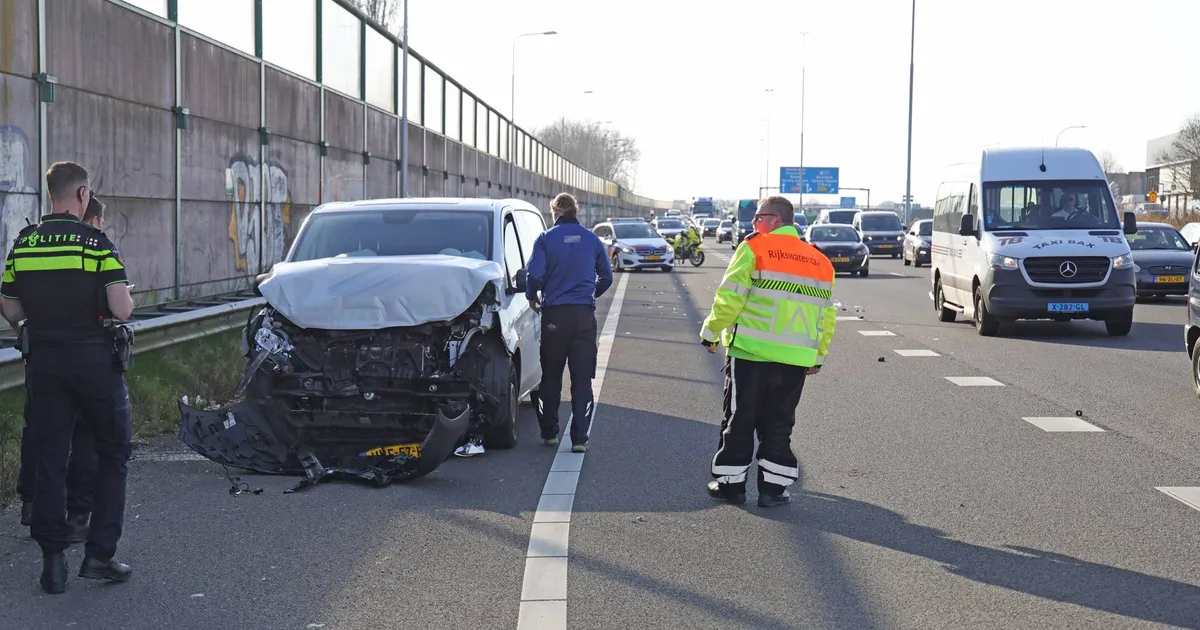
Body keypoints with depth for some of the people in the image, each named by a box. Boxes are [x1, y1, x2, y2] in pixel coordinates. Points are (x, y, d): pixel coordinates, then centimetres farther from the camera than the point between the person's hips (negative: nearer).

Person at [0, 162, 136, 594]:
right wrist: (125, 294, 6)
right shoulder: (96, 243, -10)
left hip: (44, 363, 4)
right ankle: (99, 554, 5)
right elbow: (122, 310, -16)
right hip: (95, 362, -4)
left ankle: (53, 563, 9)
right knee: (113, 453, 10)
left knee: (49, 459, 8)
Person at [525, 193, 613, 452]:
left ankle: (549, 432, 21)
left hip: (554, 314, -1)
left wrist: (533, 297, 8)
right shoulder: (592, 240, 5)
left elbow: (534, 274, -11)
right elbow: (606, 277, 11)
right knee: (582, 379, 2)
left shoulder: (546, 239, -3)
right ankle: (580, 438, -3)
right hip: (584, 314, 1)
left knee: (550, 377, 13)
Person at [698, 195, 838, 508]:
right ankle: (773, 487, 11)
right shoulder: (820, 261, 11)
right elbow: (828, 315, 13)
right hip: (795, 360, 4)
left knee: (739, 420, 7)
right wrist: (818, 356, 21)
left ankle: (730, 482, 13)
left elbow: (730, 297, -11)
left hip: (750, 352, -4)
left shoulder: (753, 248, -6)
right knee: (778, 423, 12)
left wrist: (711, 331, 2)